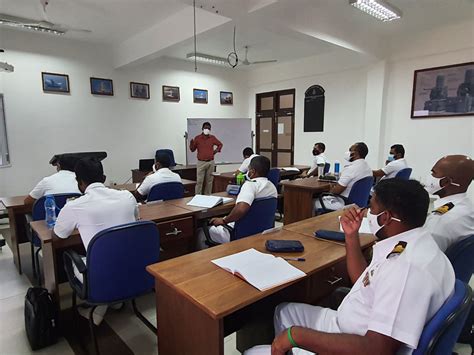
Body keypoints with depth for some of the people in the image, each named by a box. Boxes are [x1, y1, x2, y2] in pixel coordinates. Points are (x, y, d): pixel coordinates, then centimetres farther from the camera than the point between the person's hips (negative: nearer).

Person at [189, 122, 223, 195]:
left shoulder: (212, 138, 7)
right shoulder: (197, 138, 0)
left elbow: (220, 144, 23)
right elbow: (192, 149, 3)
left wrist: (217, 150, 7)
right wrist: (191, 143, -15)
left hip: (211, 162, 3)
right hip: (201, 162, -2)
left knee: (209, 181, 8)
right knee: (199, 181, -5)